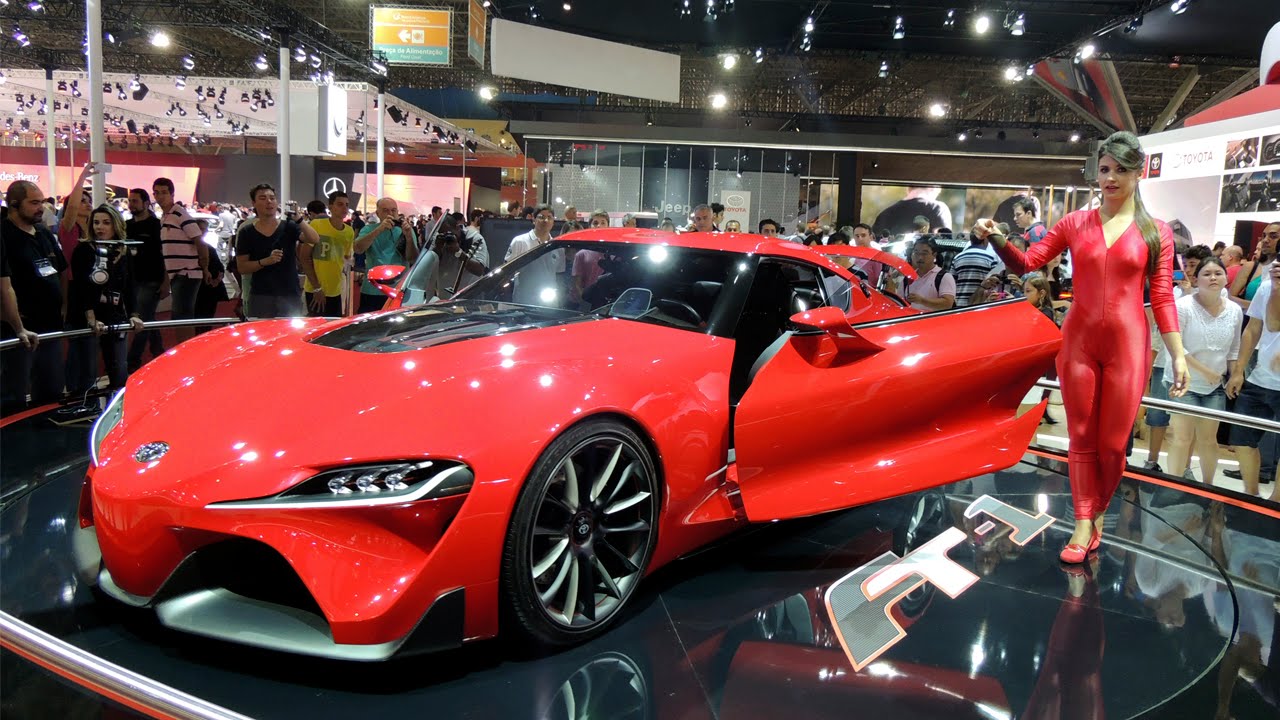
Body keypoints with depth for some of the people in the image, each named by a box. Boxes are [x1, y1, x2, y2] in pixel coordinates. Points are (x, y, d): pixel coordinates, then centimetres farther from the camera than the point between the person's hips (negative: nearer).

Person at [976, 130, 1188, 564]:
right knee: (1081, 438, 6)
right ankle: (1083, 524, 15)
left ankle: (1099, 512, 28)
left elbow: (1162, 298, 1)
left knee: (1113, 443, 4)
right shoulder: (1075, 223, 4)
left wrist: (1178, 354, -3)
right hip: (1078, 341, 1)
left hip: (1127, 345, -1)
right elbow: (1025, 263, 2)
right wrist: (997, 239, -18)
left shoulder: (1156, 232, 2)